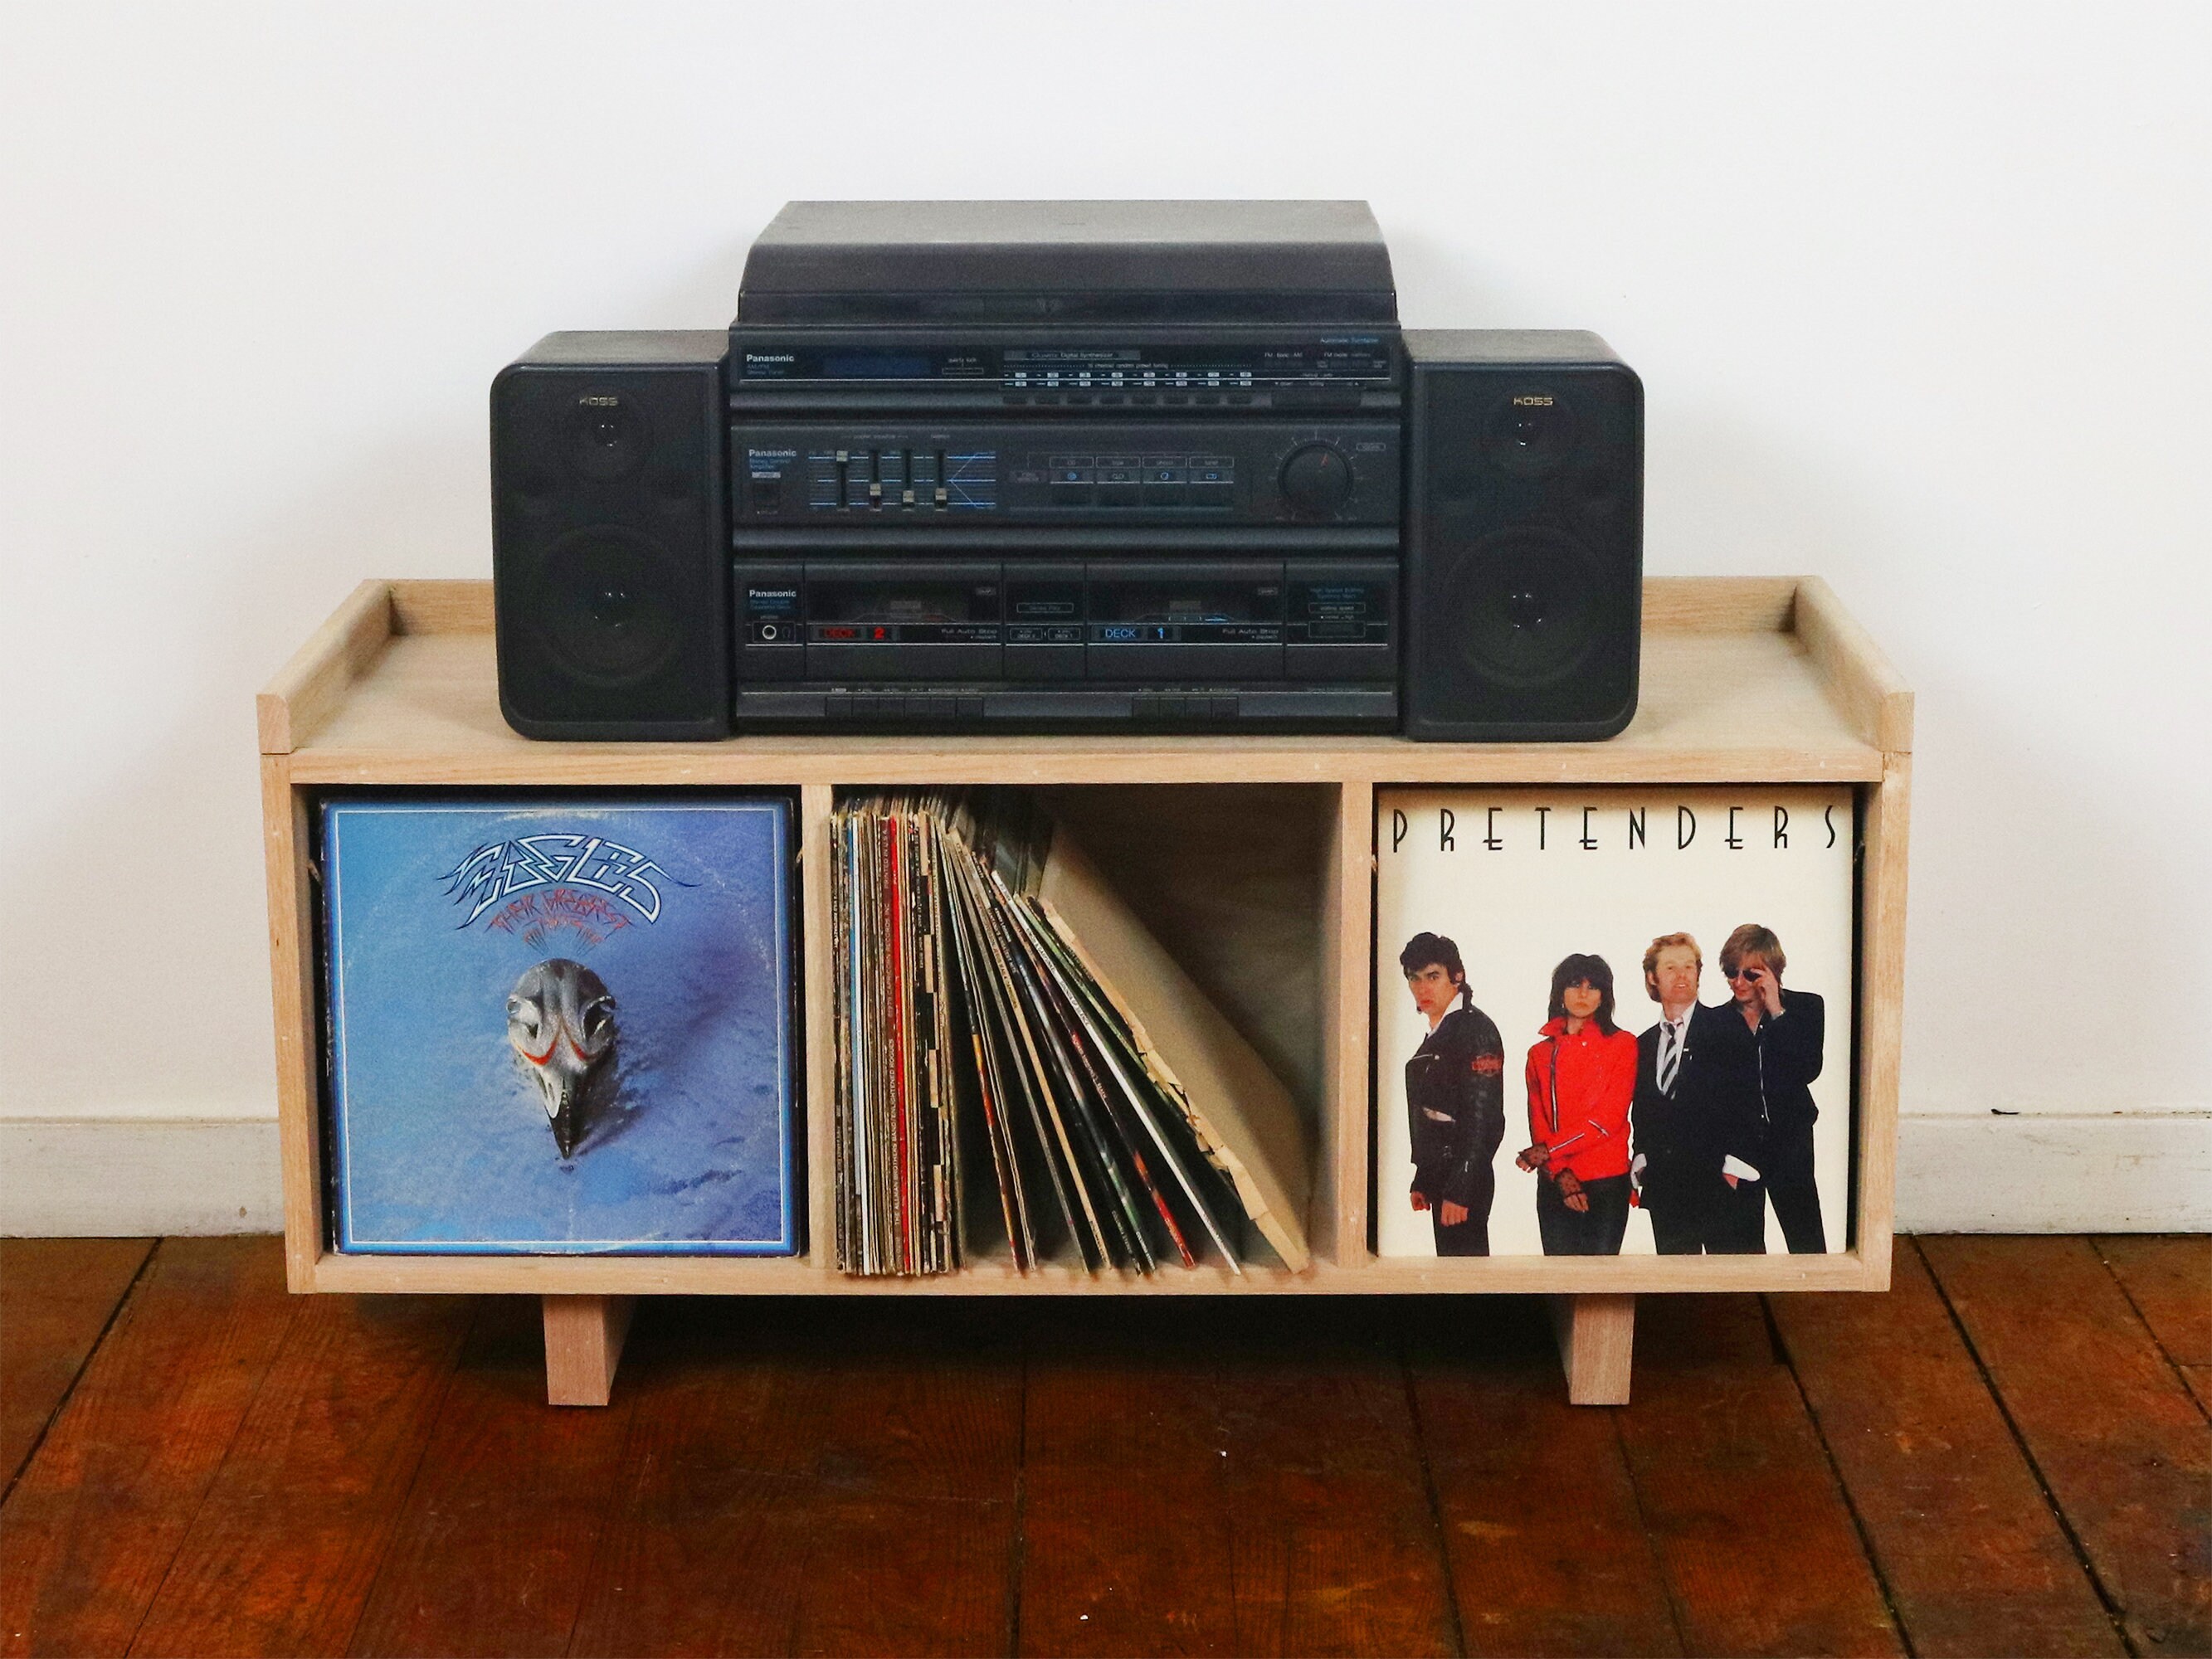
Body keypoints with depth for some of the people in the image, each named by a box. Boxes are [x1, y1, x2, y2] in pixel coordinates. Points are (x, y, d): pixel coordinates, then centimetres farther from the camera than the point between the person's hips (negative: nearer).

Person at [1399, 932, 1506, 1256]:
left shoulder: (1475, 1030, -12)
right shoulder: (1437, 1034, 18)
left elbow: (1483, 1117, -18)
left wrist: (1459, 1191, -21)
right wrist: (1423, 1181, 20)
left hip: (1464, 1181, -10)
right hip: (1442, 1178, 10)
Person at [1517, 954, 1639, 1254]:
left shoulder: (1622, 1045, 3)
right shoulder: (1541, 1053, 14)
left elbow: (1609, 1118, -7)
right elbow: (1538, 1120, 6)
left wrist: (1548, 1150, -12)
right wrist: (1560, 1173, -11)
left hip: (1607, 1183, -3)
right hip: (1554, 1184, 3)